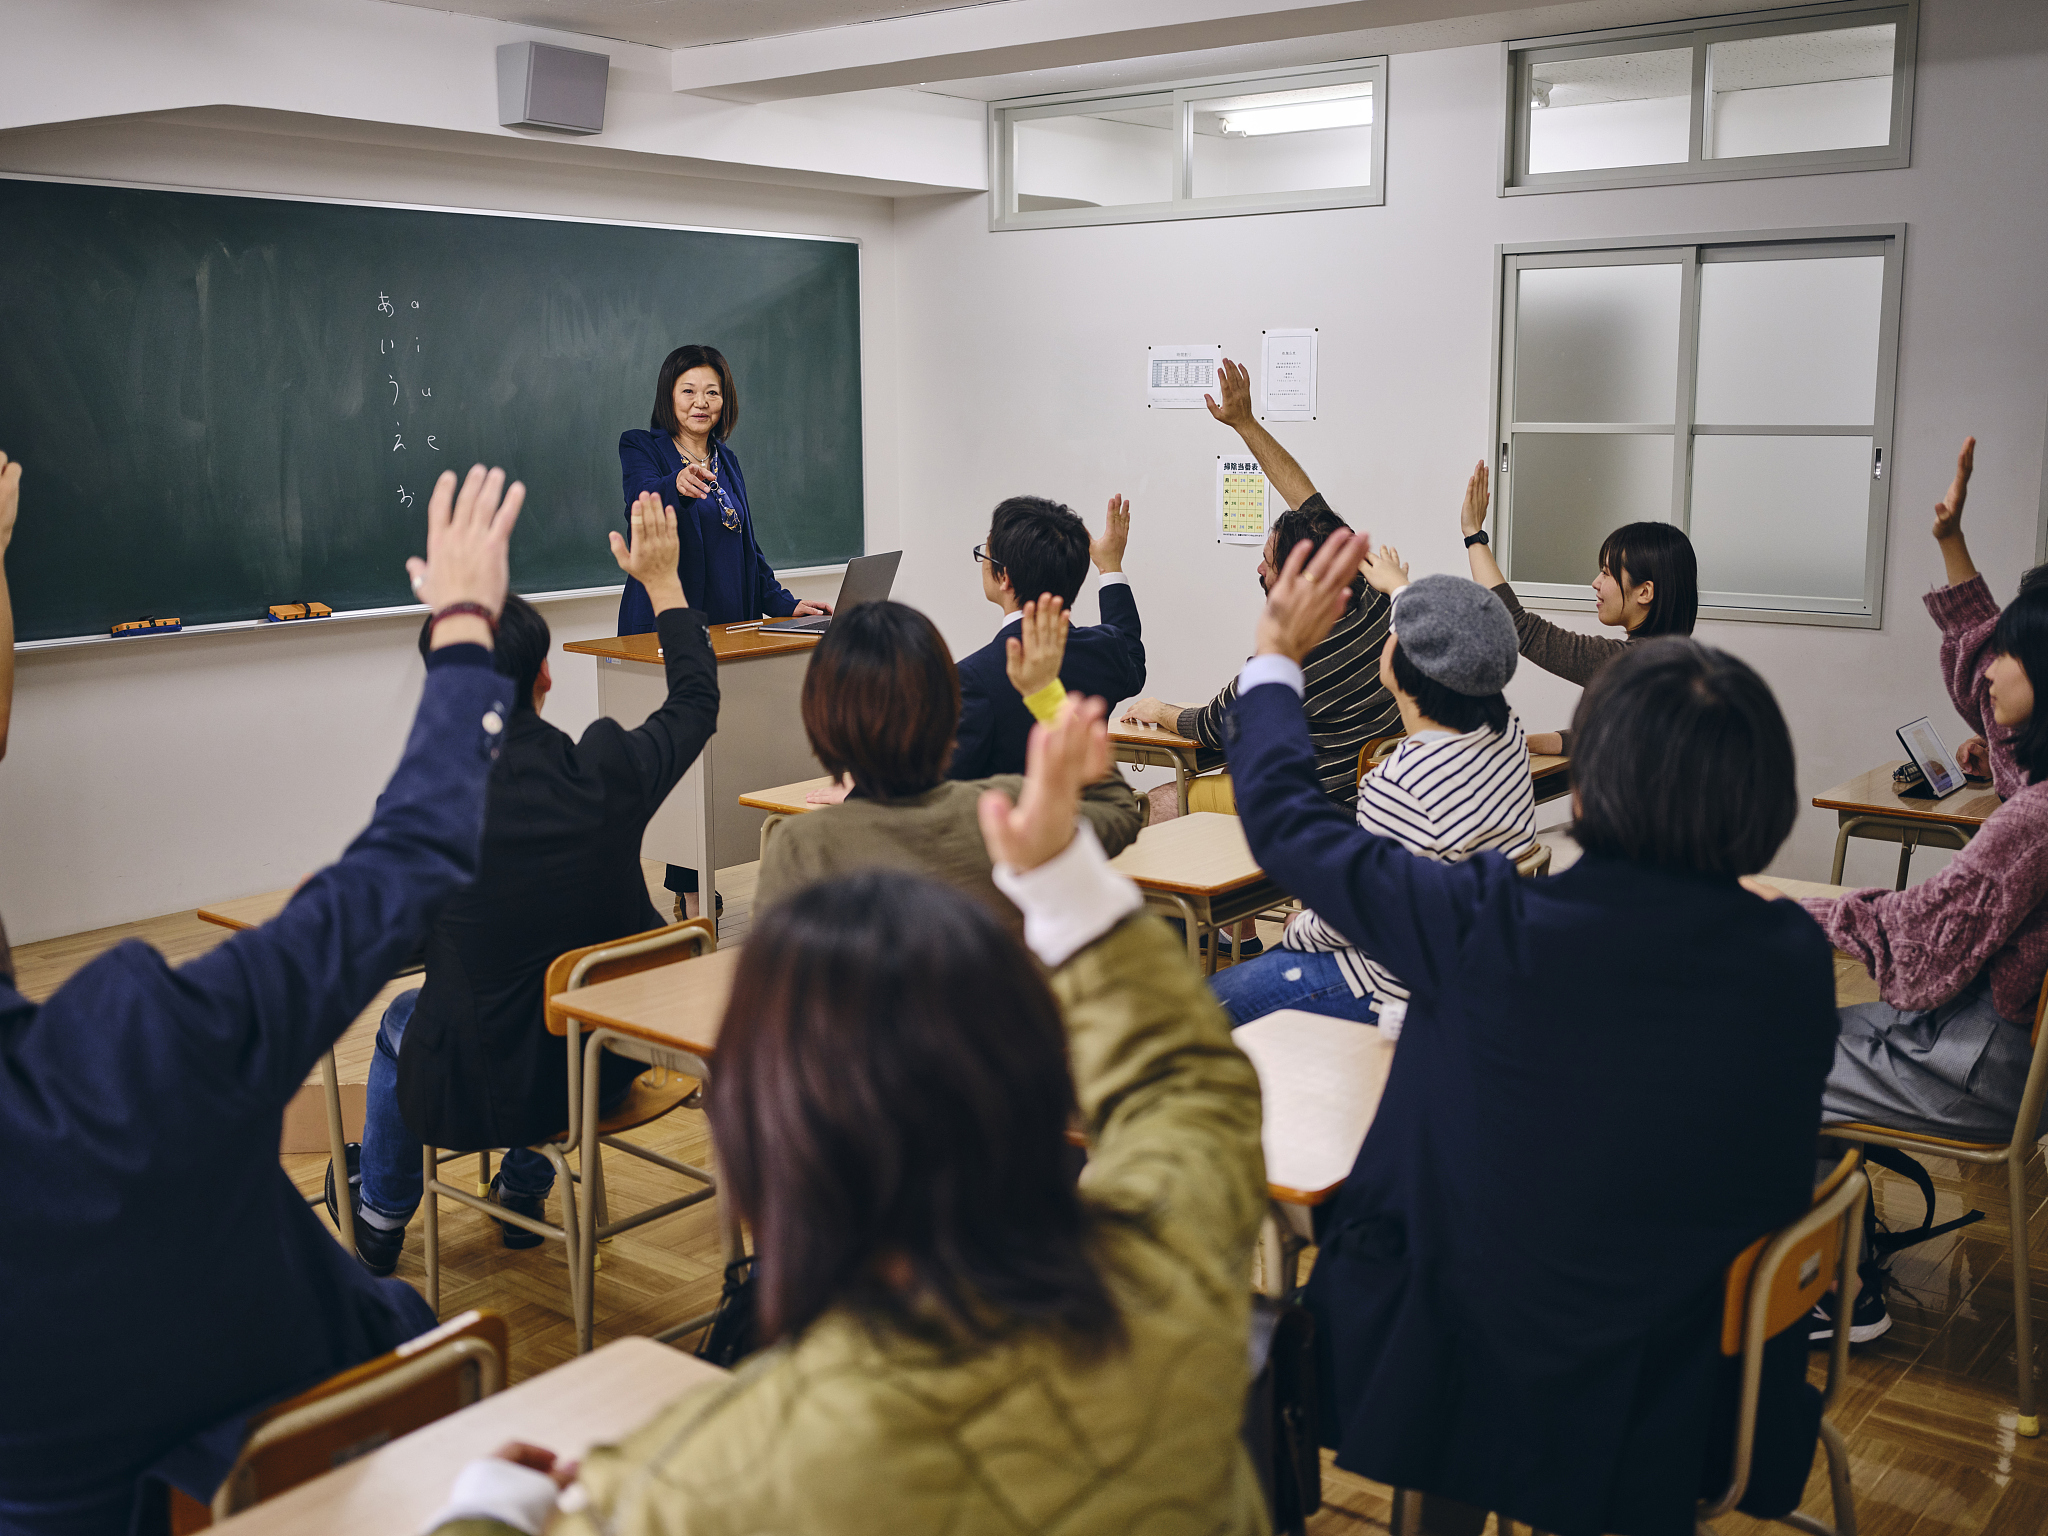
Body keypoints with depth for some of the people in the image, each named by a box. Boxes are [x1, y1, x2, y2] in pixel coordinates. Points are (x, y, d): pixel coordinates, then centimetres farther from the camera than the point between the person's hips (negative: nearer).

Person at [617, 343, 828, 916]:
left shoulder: (726, 460, 16)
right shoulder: (640, 448, -1)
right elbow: (642, 508, -23)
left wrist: (785, 603, 9)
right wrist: (677, 486, -44)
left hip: (726, 627, 5)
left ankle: (689, 882, 10)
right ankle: (690, 887, -4)